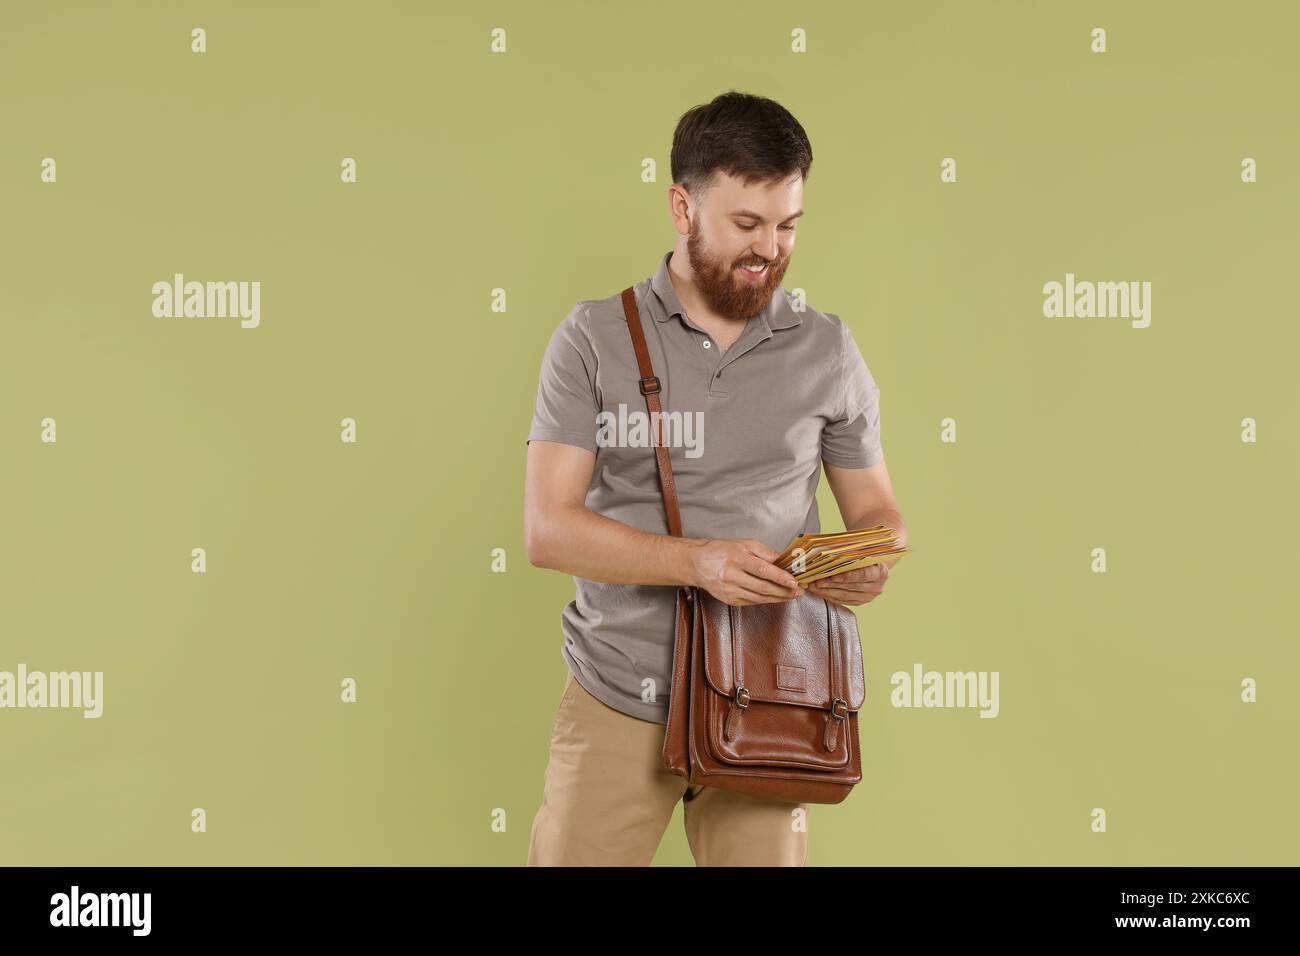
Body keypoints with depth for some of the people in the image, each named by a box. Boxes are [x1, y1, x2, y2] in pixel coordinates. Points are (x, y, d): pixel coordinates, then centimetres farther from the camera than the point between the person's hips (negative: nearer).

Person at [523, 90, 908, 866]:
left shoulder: (828, 351, 3)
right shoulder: (594, 339, -3)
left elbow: (877, 509, 11)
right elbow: (548, 529, -9)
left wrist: (875, 563, -14)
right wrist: (698, 560, -24)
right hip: (614, 702, -1)